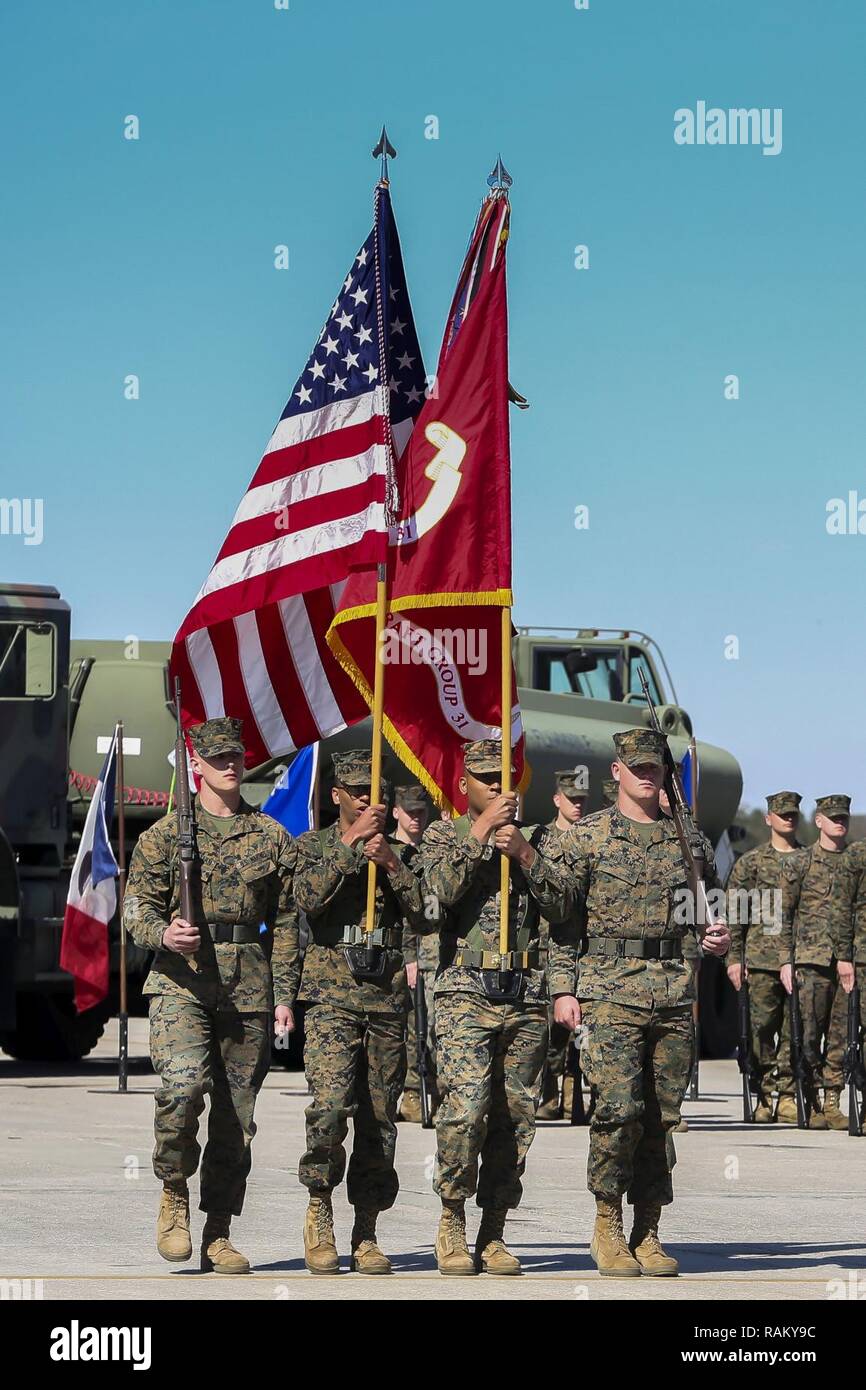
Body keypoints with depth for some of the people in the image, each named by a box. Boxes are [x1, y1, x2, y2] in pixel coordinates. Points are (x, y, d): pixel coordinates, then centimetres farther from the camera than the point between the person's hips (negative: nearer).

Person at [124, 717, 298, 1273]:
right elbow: (137, 906, 4)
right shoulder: (166, 834, 7)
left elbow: (286, 924, 12)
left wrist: (284, 996, 5)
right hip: (182, 981, -2)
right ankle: (174, 1193, 0)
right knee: (183, 1085, -24)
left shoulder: (272, 837, 12)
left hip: (250, 989, 2)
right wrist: (163, 933, -18)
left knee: (236, 1112, 3)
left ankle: (218, 1235, 11)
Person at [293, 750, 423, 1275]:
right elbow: (309, 897, -11)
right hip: (333, 996, -3)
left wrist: (390, 862, -9)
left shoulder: (400, 849, 14)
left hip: (389, 1000, 3)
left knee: (379, 1120, 4)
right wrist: (349, 843, -12)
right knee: (331, 1104, -21)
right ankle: (320, 1206, -1)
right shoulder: (315, 844, 9)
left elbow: (425, 908, 0)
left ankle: (366, 1234, 12)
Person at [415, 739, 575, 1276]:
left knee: (516, 1118, 2)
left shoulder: (540, 839, 15)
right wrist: (480, 831, -13)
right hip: (467, 993, -3)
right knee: (466, 1107, -17)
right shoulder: (444, 834, 10)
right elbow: (442, 889, -11)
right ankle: (453, 1222, -3)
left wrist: (525, 855, -9)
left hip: (527, 998, 3)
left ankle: (494, 1234, 9)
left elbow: (562, 909, 3)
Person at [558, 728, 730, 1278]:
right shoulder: (586, 837, 3)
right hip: (611, 989, -4)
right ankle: (608, 1225, 0)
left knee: (663, 1115, 4)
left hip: (676, 991, 4)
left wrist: (719, 937, 3)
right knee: (620, 1106, -14)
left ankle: (647, 1232, 11)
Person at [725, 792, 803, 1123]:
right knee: (762, 1027, -3)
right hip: (761, 958, -1)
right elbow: (734, 911, 7)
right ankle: (764, 1095, 5)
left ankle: (787, 1095, 3)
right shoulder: (751, 861, 8)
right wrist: (734, 957, 0)